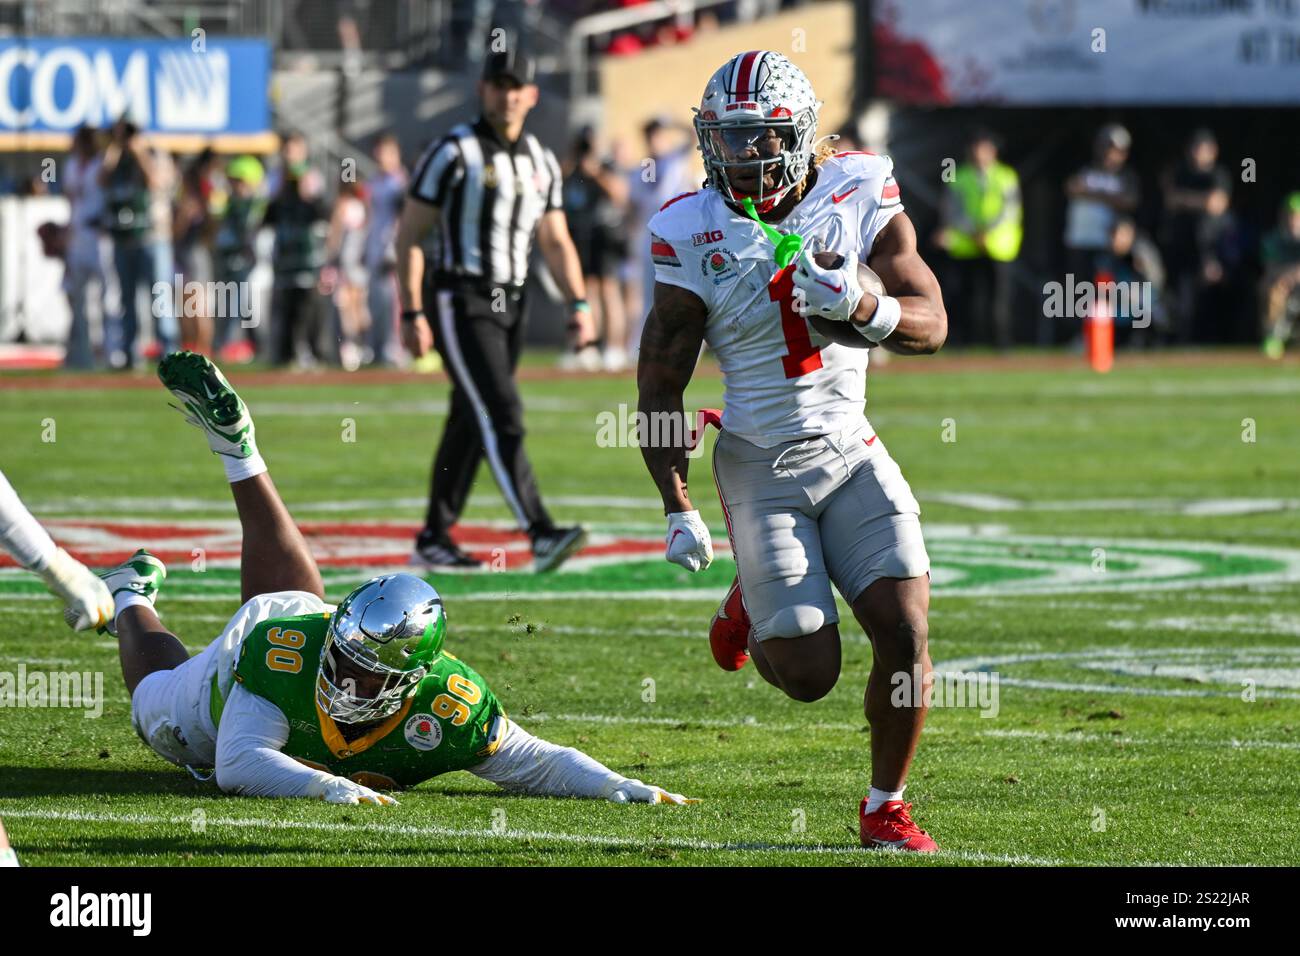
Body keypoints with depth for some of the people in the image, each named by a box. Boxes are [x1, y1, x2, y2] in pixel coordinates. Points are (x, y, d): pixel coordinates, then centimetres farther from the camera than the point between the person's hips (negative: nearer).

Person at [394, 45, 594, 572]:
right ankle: (542, 535, -27)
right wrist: (412, 315, -13)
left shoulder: (541, 162, 11)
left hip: (509, 305, 7)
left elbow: (556, 242, 15)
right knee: (500, 415, -17)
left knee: (470, 424, 11)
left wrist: (578, 304, 0)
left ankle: (433, 540, 21)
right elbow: (409, 236, -7)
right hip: (459, 304, -7)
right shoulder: (454, 153, -8)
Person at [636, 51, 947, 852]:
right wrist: (678, 508, -10)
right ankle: (753, 607, 31)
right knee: (809, 675, -6)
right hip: (763, 469, -2)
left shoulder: (860, 196, -6)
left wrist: (861, 310, -31)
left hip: (852, 454, 2)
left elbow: (932, 325, -10)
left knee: (906, 634, -12)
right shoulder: (697, 235, -10)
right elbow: (660, 388, -4)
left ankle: (886, 807, 10)